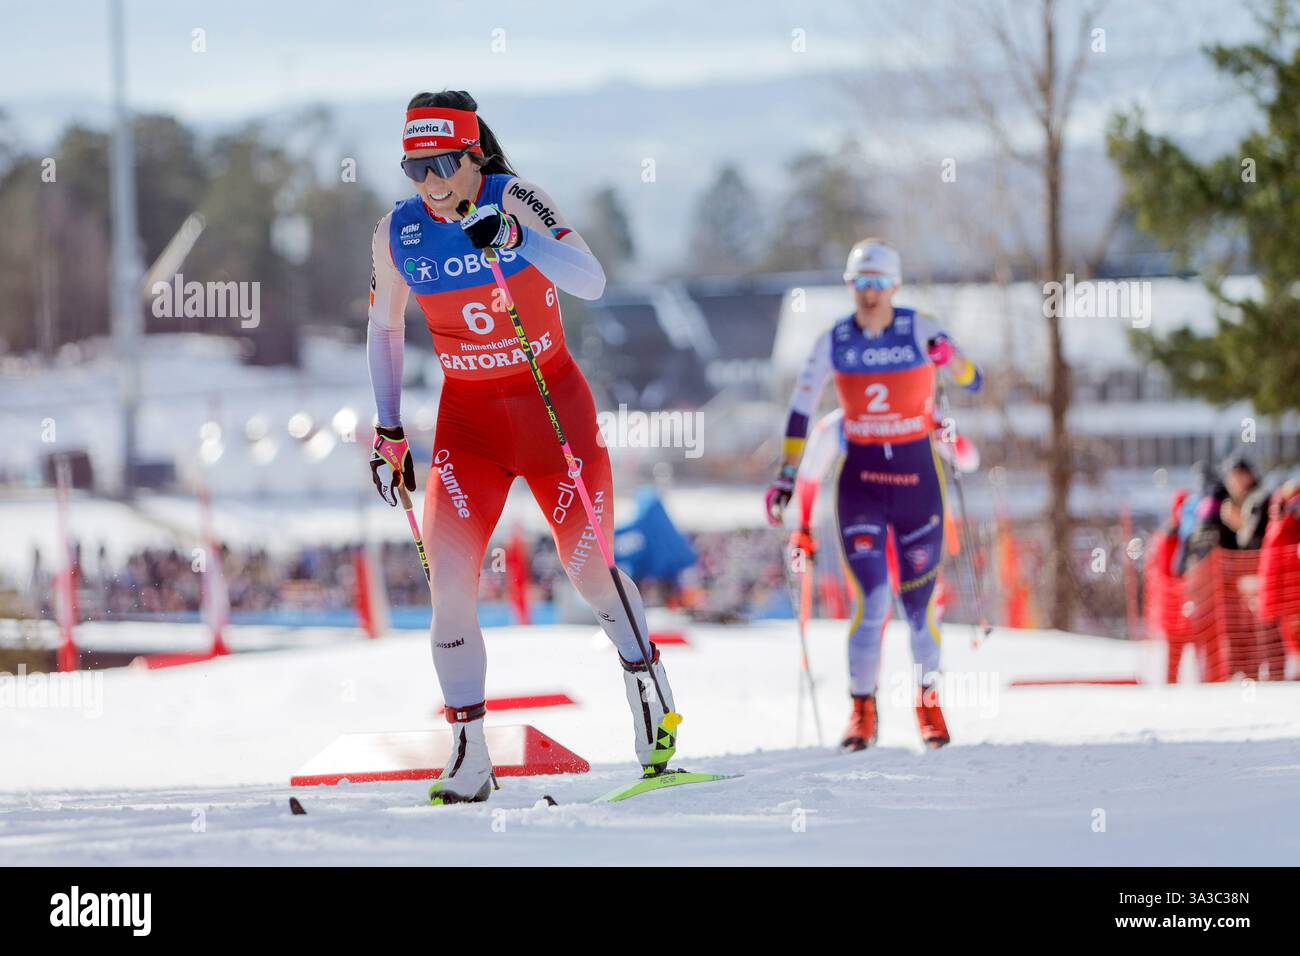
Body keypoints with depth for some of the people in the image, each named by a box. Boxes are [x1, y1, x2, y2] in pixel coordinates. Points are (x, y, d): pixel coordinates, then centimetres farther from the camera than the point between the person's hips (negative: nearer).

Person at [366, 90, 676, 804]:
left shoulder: (514, 201, -15)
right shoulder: (397, 233, -4)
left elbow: (590, 282, -28)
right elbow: (384, 327, 13)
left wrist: (516, 240, -43)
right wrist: (388, 432, 12)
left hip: (555, 409, -2)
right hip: (469, 422, 2)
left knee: (589, 575, -3)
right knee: (448, 583, -12)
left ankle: (647, 679, 26)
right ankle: (469, 759, -4)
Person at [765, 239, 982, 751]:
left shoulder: (920, 330, -6)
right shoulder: (833, 342, -2)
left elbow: (973, 382, -9)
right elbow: (800, 409, 5)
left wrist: (950, 359, -31)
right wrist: (785, 476, 2)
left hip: (917, 476, 0)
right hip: (860, 478, 0)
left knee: (920, 599, 3)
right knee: (871, 599, -12)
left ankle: (929, 700, 25)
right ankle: (862, 709, 2)